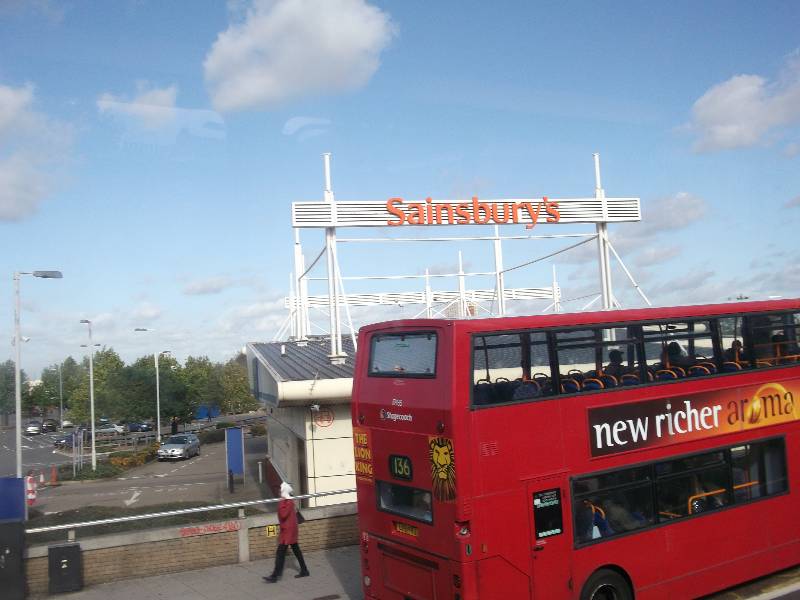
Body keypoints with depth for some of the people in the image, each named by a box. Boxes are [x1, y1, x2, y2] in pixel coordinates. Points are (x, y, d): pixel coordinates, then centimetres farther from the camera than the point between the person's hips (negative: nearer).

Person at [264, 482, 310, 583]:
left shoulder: (288, 502, -18)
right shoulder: (289, 501, 12)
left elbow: (283, 514, -29)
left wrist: (281, 504, -20)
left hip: (287, 531, -10)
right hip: (291, 530, 10)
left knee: (280, 553, -8)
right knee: (296, 550, 15)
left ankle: (275, 576, -6)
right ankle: (304, 571, 21)